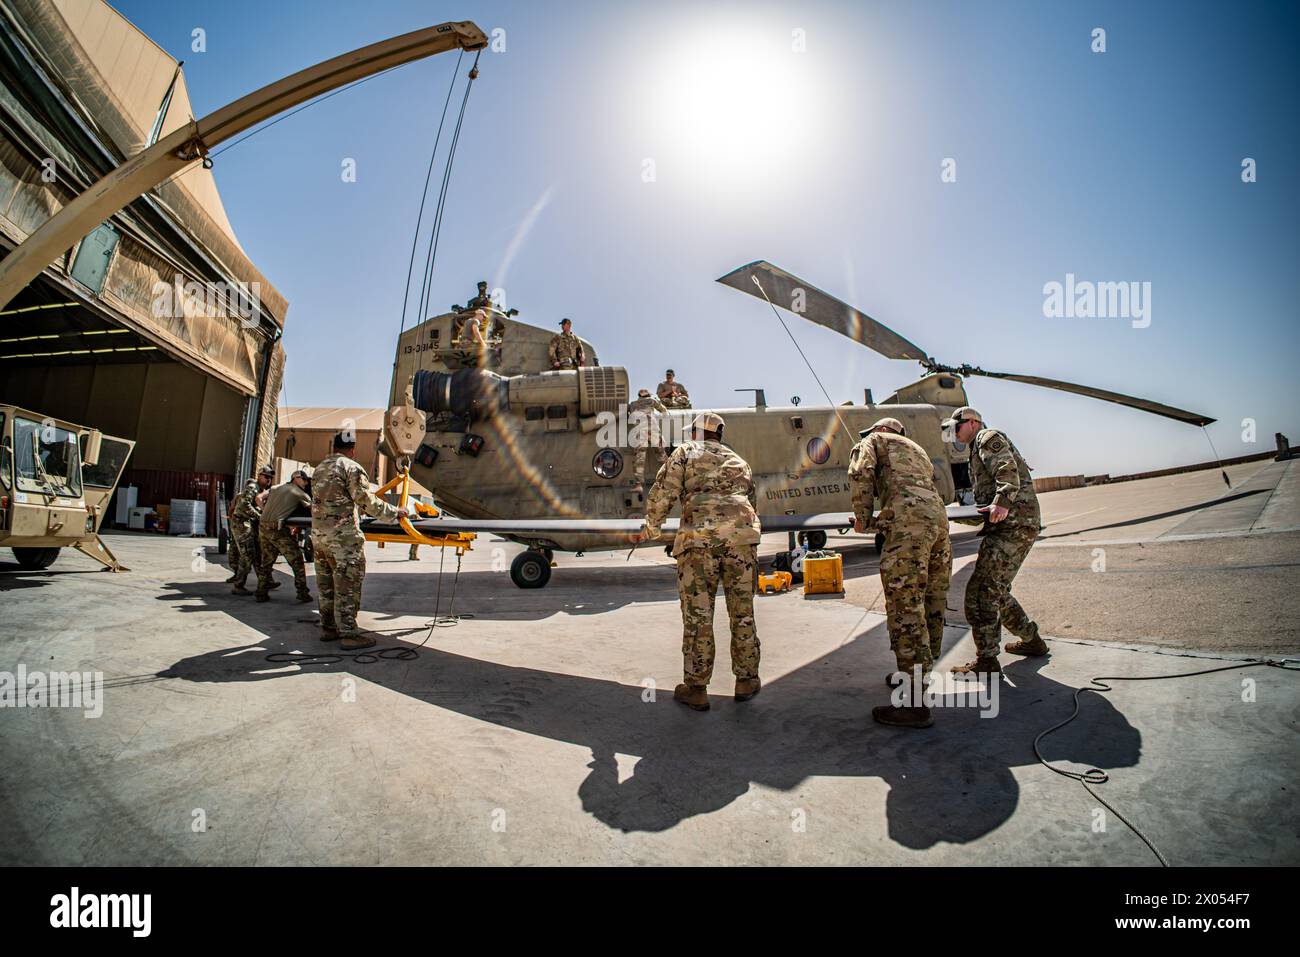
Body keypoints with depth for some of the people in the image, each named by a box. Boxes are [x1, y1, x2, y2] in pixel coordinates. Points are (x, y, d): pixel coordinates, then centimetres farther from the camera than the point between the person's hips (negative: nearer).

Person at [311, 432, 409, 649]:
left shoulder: (319, 469, 16)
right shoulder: (351, 467, -9)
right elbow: (366, 501, -14)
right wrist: (394, 512, -6)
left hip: (318, 534, 8)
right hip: (343, 536, -8)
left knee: (326, 584, 15)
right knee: (347, 585, -4)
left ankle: (328, 627, 23)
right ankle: (348, 634, -2)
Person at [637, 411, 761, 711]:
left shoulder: (684, 452, 17)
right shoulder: (738, 460, 30)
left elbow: (663, 493, 5)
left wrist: (650, 529, 15)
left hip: (699, 536, -3)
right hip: (742, 534, 4)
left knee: (697, 614, 2)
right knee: (742, 612, 12)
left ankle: (696, 688, 10)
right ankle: (746, 681, 22)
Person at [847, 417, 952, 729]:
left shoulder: (875, 440, 17)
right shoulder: (917, 450, 37)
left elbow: (861, 472, -4)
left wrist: (863, 515, 5)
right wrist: (875, 522, 35)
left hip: (908, 523, -8)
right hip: (939, 518, 9)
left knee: (905, 609, -9)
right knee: (931, 606, 16)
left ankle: (915, 704, -10)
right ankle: (920, 674, 30)